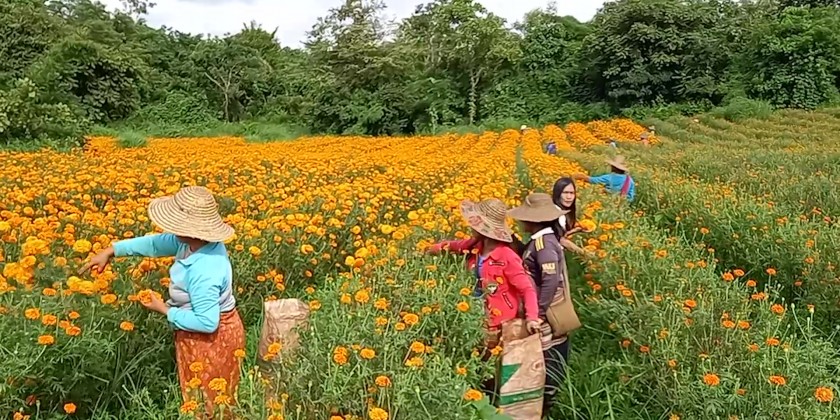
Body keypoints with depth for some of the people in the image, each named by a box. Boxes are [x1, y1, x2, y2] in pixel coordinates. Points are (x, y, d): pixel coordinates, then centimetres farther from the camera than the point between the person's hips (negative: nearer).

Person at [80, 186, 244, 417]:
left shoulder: (203, 271, -37)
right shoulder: (200, 241, -9)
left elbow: (207, 322, -31)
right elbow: (157, 243, 6)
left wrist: (164, 310, -19)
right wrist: (111, 251, 6)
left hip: (211, 341, -9)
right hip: (211, 334, 9)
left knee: (206, 405, 13)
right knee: (215, 401, 26)